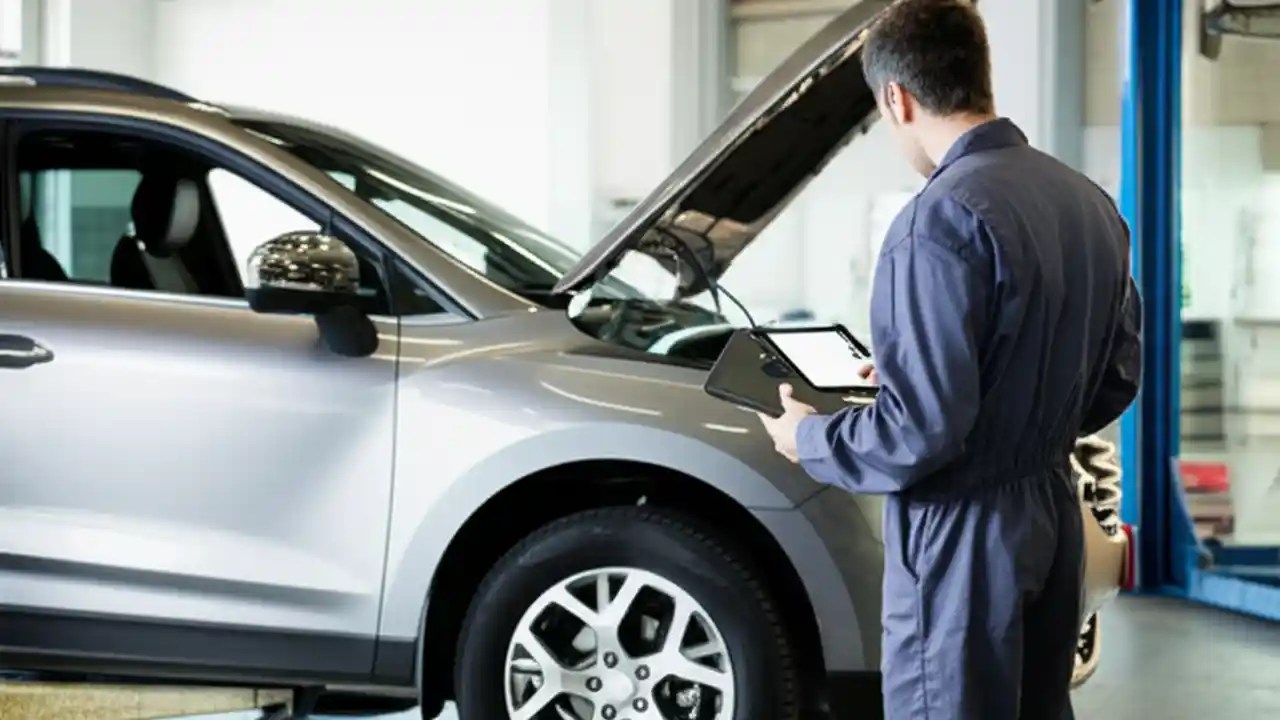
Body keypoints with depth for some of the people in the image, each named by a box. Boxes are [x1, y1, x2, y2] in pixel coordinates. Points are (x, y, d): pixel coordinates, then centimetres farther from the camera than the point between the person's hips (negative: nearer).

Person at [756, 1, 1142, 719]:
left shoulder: (941, 220, -20)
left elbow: (922, 432, -22)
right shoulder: (1091, 204, 6)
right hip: (1054, 517, 8)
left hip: (965, 533, -8)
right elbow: (1117, 378, 14)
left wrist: (811, 438, -5)